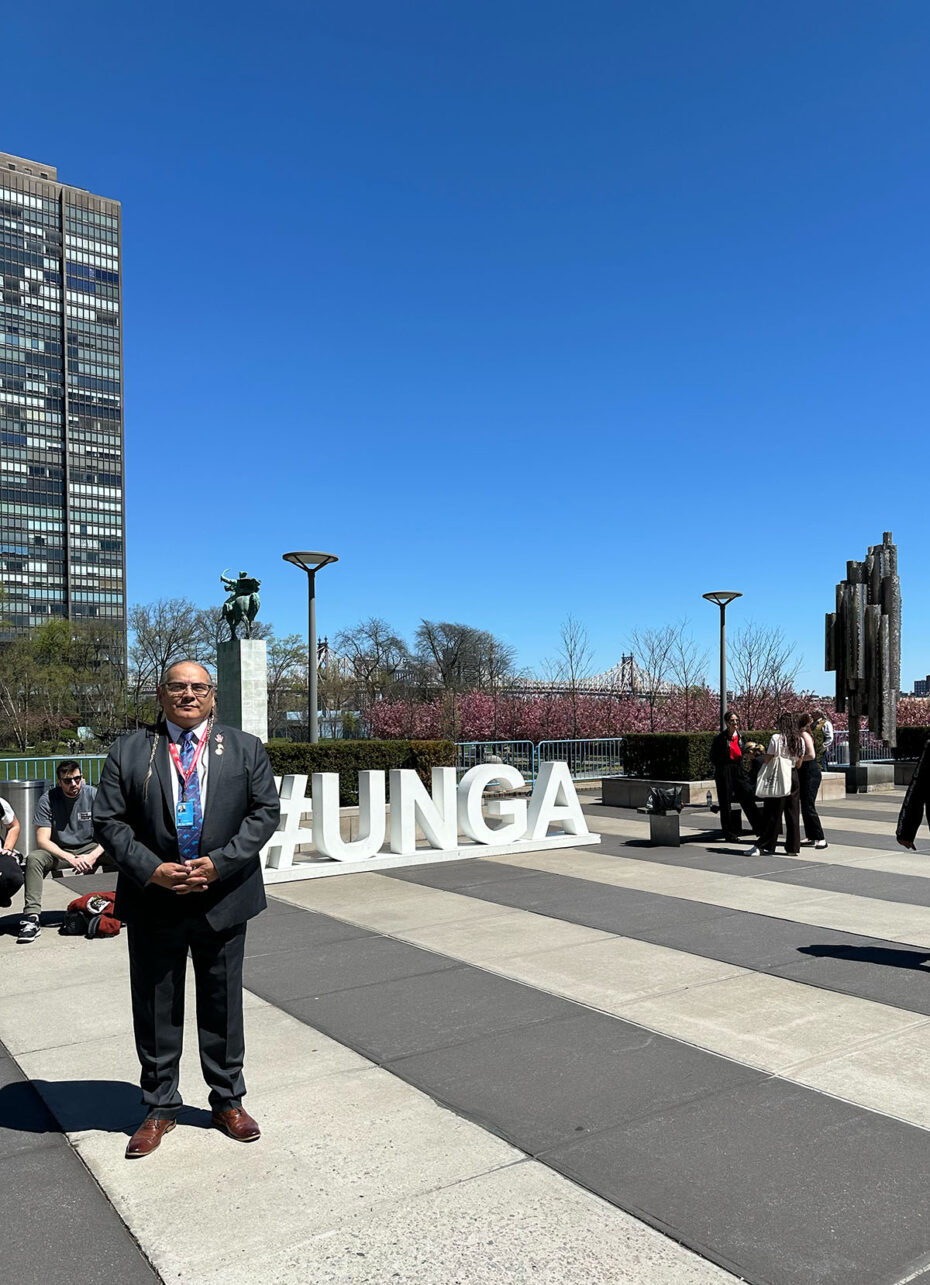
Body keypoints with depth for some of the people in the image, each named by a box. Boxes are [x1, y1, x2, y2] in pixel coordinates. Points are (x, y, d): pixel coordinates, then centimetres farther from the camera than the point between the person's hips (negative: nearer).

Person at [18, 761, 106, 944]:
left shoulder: (94, 795, -9)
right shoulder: (47, 800, -11)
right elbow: (42, 840, -17)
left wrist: (93, 856, -30)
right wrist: (71, 858, -31)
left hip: (89, 848, 0)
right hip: (58, 852, 0)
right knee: (33, 858, -30)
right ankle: (32, 917, -31)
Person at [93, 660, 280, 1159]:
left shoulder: (246, 749, 2)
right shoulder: (128, 751, 1)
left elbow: (265, 811, -3)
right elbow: (108, 820, -2)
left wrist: (220, 863, -14)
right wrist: (151, 870, -15)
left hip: (223, 898, 0)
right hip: (153, 903, 0)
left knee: (223, 1004, 14)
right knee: (155, 1009, 13)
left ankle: (228, 1101, 33)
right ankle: (159, 1108, 32)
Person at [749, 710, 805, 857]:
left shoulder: (776, 738, -11)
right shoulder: (799, 740, 3)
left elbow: (768, 760, -8)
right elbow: (799, 763, 9)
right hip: (794, 777, 4)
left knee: (772, 813, 0)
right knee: (793, 813, 9)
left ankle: (763, 846, 3)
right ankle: (794, 847, 13)